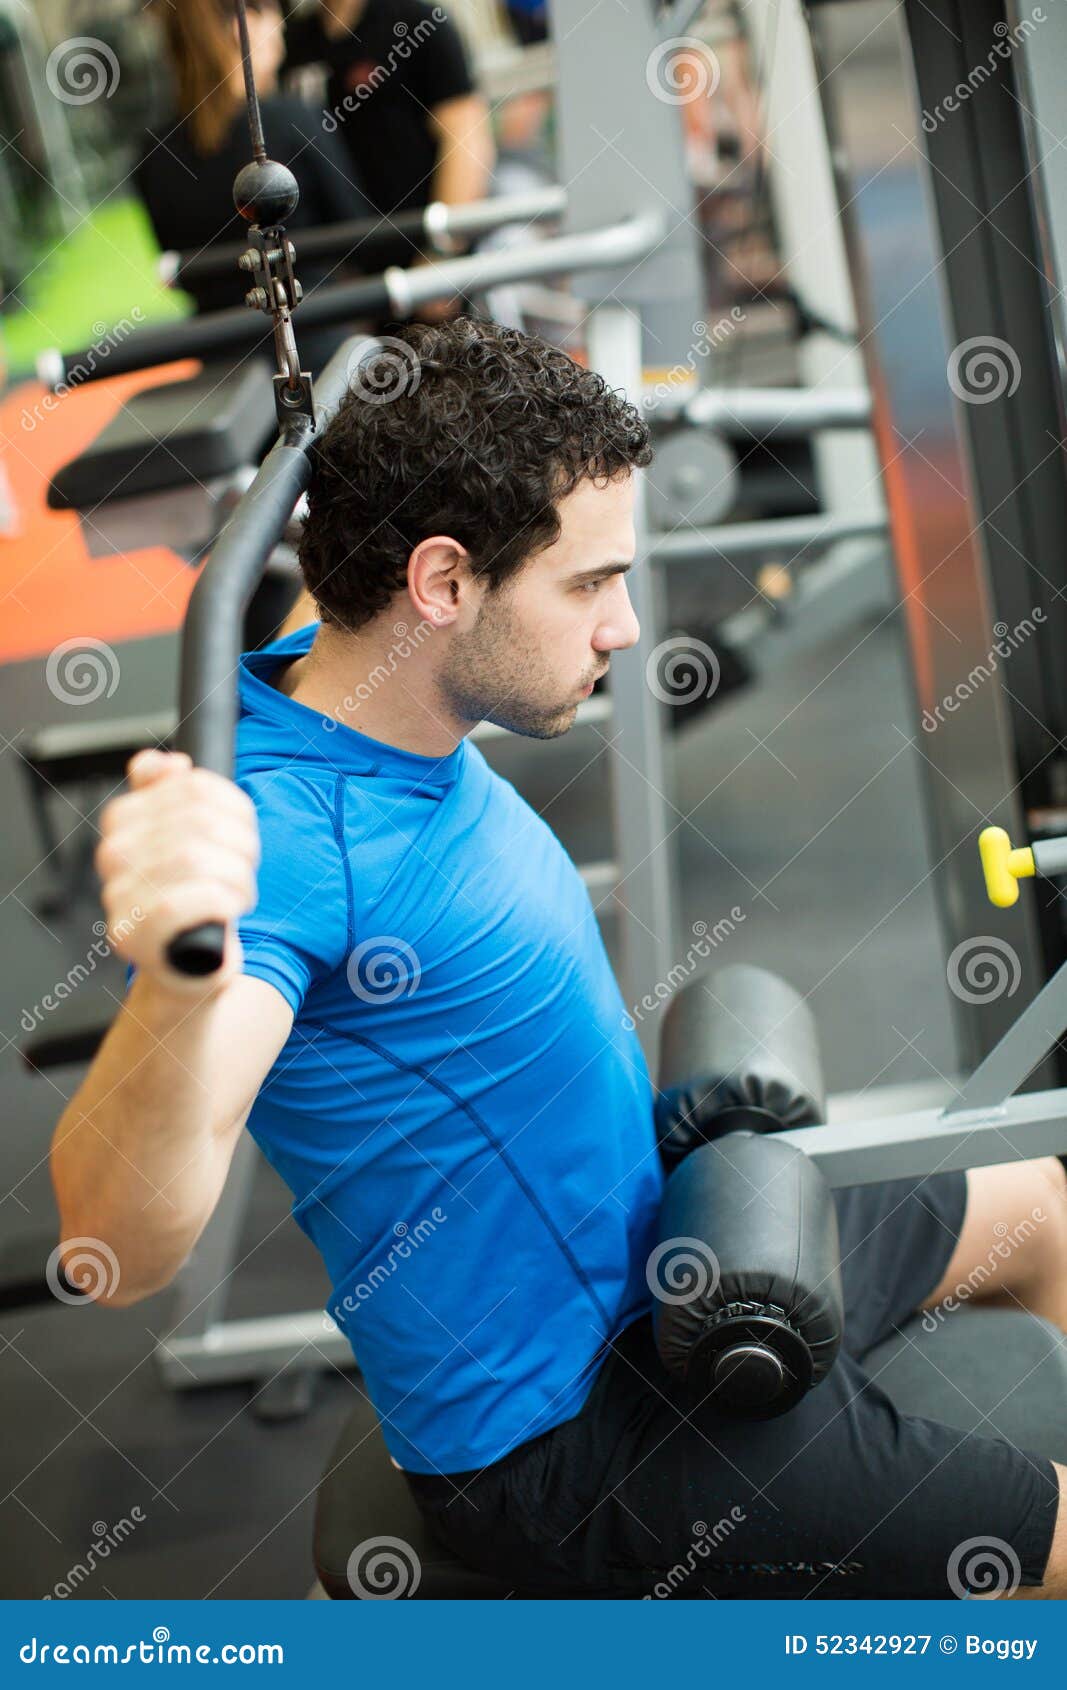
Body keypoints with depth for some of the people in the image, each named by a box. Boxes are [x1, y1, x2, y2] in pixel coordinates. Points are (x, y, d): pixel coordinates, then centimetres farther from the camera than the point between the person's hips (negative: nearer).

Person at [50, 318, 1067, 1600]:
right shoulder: (284, 835, -33)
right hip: (561, 1432, -10)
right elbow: (118, 1250, -46)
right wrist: (179, 978, -65)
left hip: (649, 1260, 10)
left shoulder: (371, 698, -4)